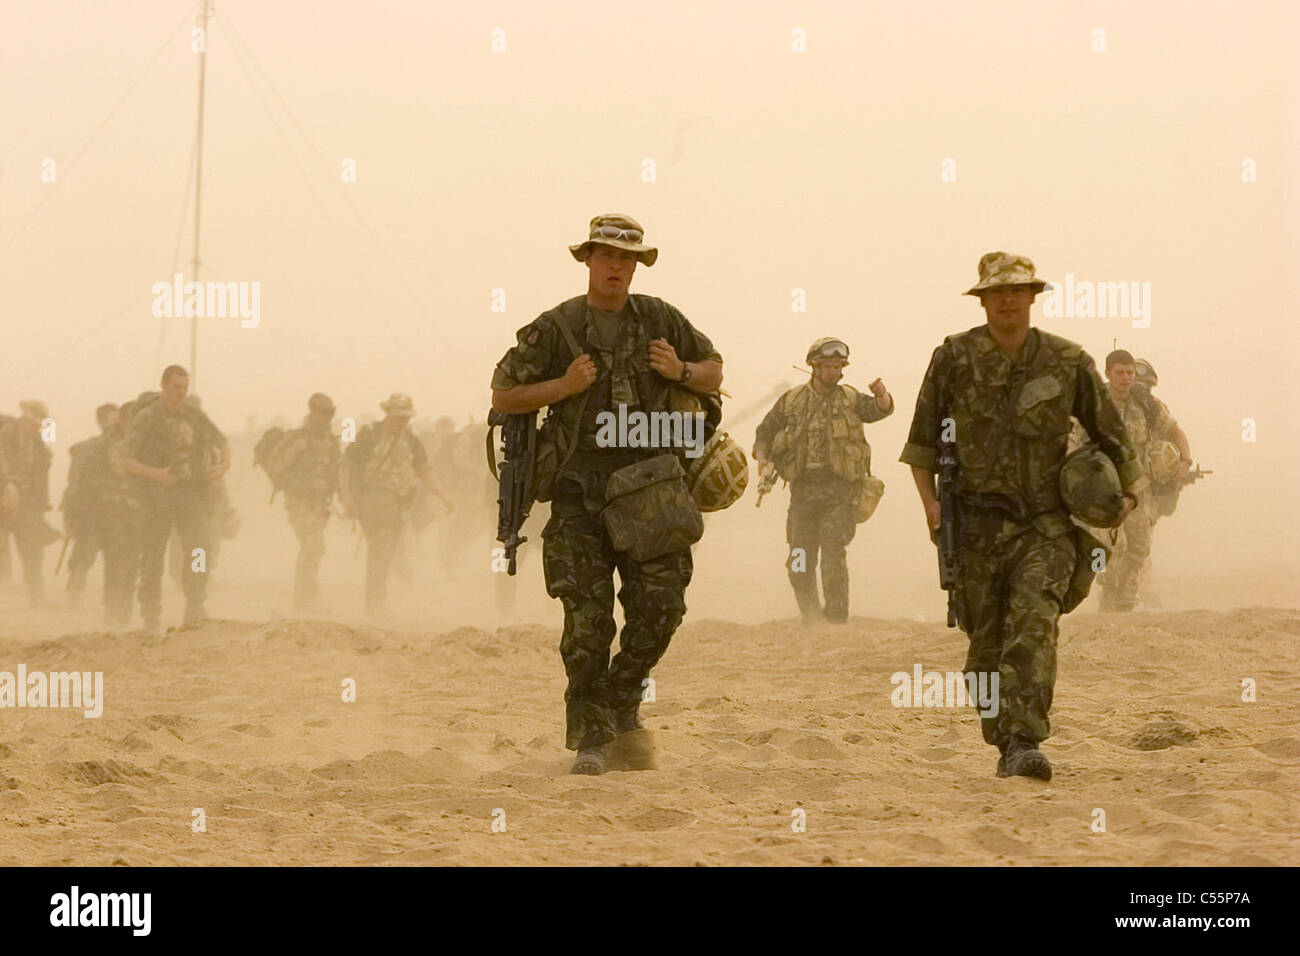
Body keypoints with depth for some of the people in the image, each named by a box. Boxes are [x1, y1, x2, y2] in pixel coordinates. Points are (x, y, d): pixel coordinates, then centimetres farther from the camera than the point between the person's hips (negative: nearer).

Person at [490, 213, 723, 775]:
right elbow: (502, 397, 4)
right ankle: (589, 735, 2)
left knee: (661, 602, -8)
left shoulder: (660, 320, 10)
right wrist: (565, 386, -9)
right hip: (581, 491, -2)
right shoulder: (556, 328, 2)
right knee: (587, 619, -6)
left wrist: (680, 372, 0)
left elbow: (714, 371, 22)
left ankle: (623, 694, 17)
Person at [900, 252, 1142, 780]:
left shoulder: (1068, 362, 3)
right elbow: (923, 438, 8)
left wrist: (1126, 490, 14)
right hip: (978, 523, 1)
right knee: (987, 639, 5)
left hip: (1046, 524, -1)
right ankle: (1004, 744, 20)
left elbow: (1108, 431, 16)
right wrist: (929, 499, -1)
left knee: (1034, 622, -20)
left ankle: (1026, 741, -28)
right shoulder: (954, 358, 1)